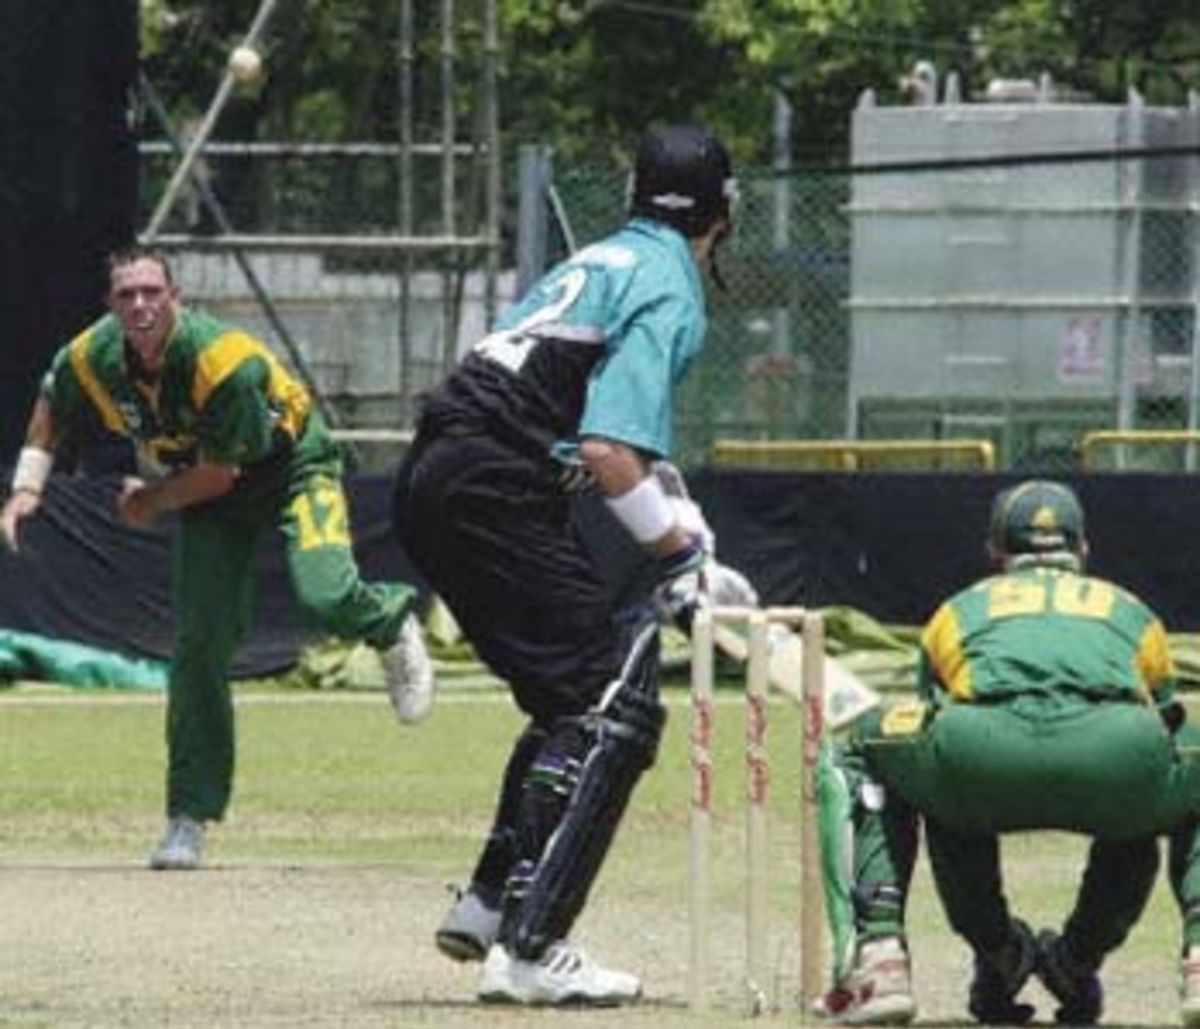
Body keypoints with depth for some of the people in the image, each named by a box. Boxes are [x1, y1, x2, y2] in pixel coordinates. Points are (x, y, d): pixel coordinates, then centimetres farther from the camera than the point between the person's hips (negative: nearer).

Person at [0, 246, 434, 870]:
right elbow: (51, 405, 7)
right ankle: (189, 818, 1)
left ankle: (390, 622, 10)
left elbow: (221, 473, -24)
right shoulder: (92, 358, -18)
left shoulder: (225, 360, -34)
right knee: (199, 643, -4)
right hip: (205, 490, 5)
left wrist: (154, 502, -11)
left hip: (289, 464, -5)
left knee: (326, 597, -29)